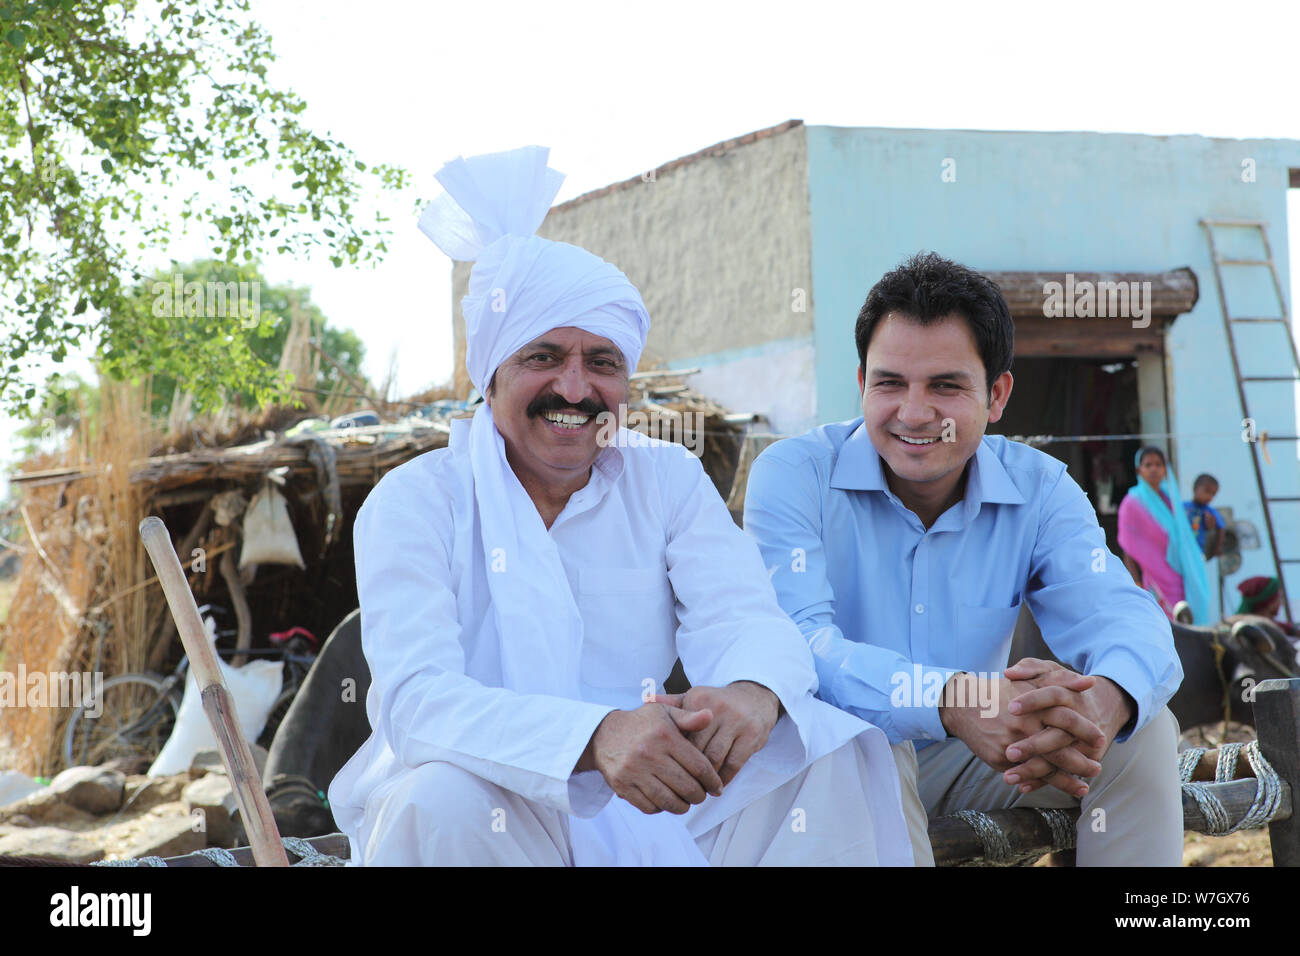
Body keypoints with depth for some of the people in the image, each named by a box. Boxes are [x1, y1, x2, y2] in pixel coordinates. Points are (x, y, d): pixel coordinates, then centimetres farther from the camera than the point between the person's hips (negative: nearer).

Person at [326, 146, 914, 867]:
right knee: (452, 798, -36)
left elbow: (743, 619, -7)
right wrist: (597, 735, -42)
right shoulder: (415, 502, -7)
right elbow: (416, 699, -22)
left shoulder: (667, 479, 7)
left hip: (648, 805, 3)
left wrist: (753, 692, -35)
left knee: (835, 753, -18)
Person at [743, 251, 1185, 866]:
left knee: (1144, 730, -15)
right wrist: (952, 700, -48)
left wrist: (1105, 700, -44)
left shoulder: (1038, 490, -2)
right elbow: (793, 641, -29)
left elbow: (1119, 618, -16)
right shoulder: (794, 476, -14)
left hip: (975, 765, 4)